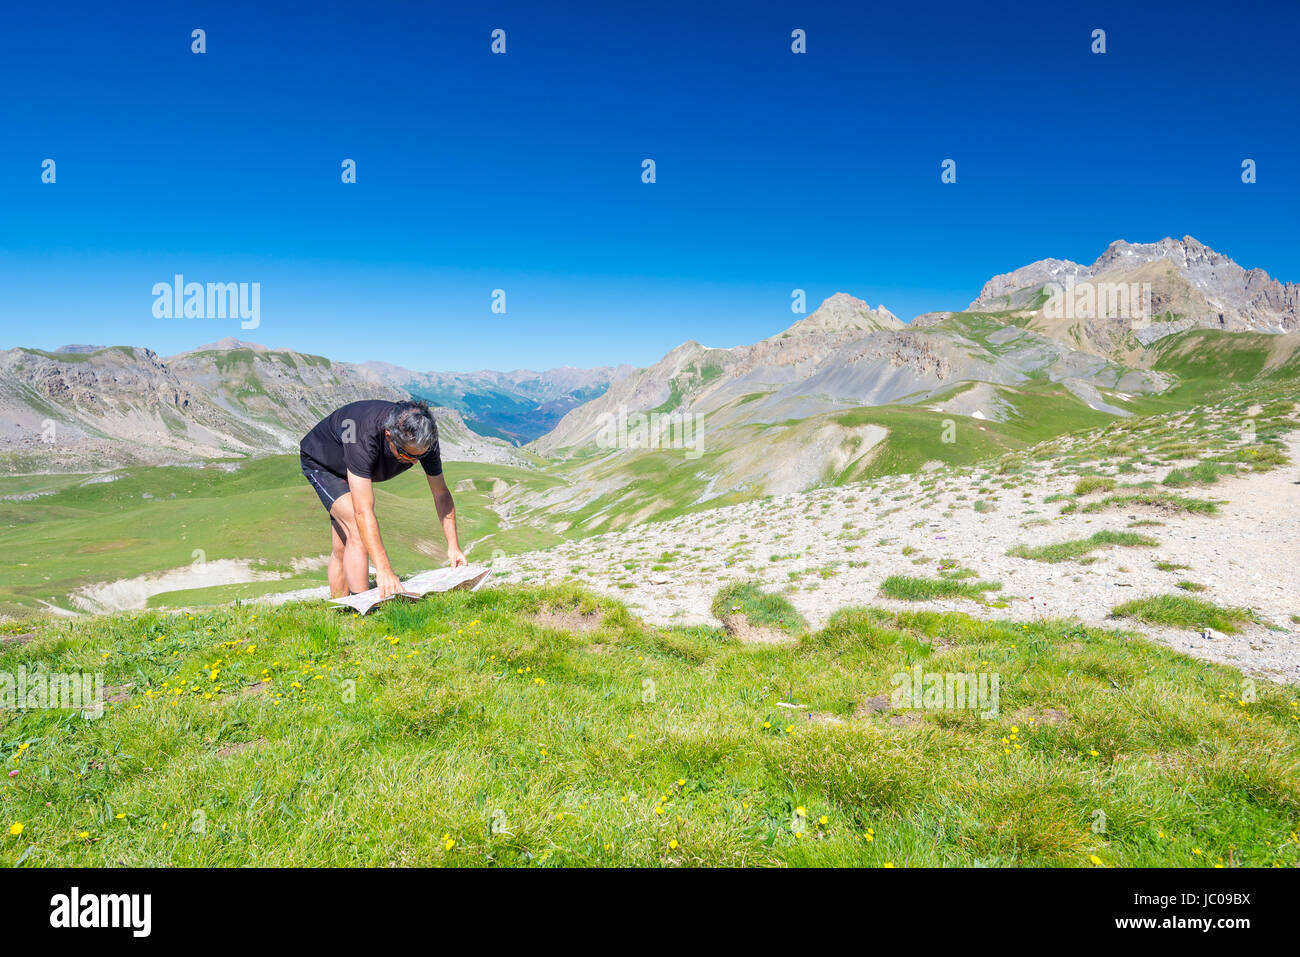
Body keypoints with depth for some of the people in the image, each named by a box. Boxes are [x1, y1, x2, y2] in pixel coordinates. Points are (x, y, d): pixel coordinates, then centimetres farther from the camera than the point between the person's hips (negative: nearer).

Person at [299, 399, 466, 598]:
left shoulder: (424, 439, -27)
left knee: (342, 547, 10)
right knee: (358, 530, -24)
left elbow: (441, 494, -15)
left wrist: (453, 545, -22)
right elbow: (363, 511, -46)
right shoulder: (363, 439, -44)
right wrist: (383, 570, -50)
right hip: (320, 460, -6)